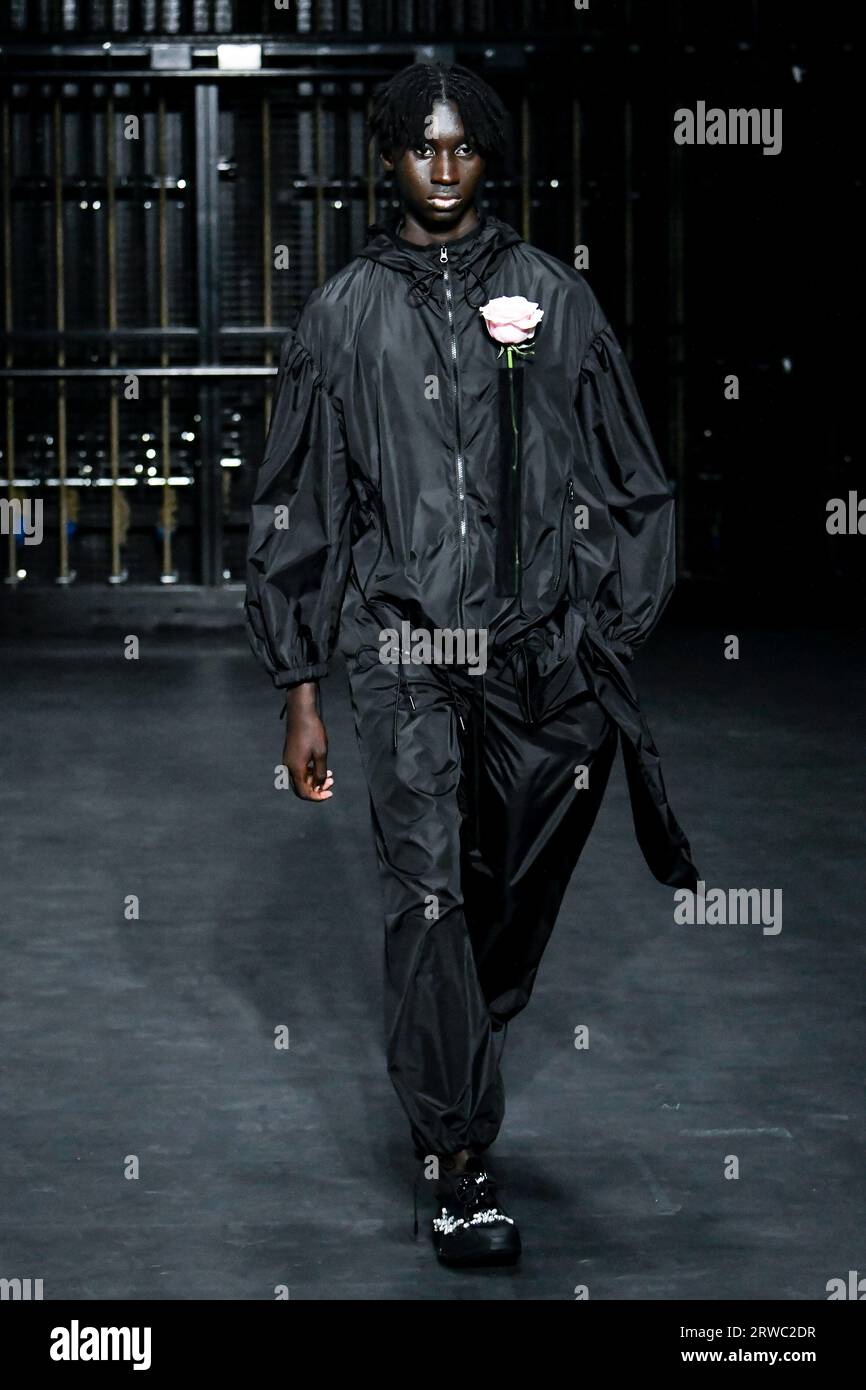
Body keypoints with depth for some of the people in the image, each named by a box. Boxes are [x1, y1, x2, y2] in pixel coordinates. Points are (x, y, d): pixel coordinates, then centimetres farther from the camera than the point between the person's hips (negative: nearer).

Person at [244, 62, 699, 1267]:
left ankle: (454, 1055, 36)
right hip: (404, 649, -1)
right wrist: (300, 695, 5)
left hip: (541, 648, 2)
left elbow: (626, 484, 11)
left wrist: (611, 647, 6)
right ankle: (459, 1159, -5)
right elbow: (297, 513, 8)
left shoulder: (554, 297, 8)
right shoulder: (344, 316, 6)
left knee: (521, 882, 10)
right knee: (426, 889, -9)